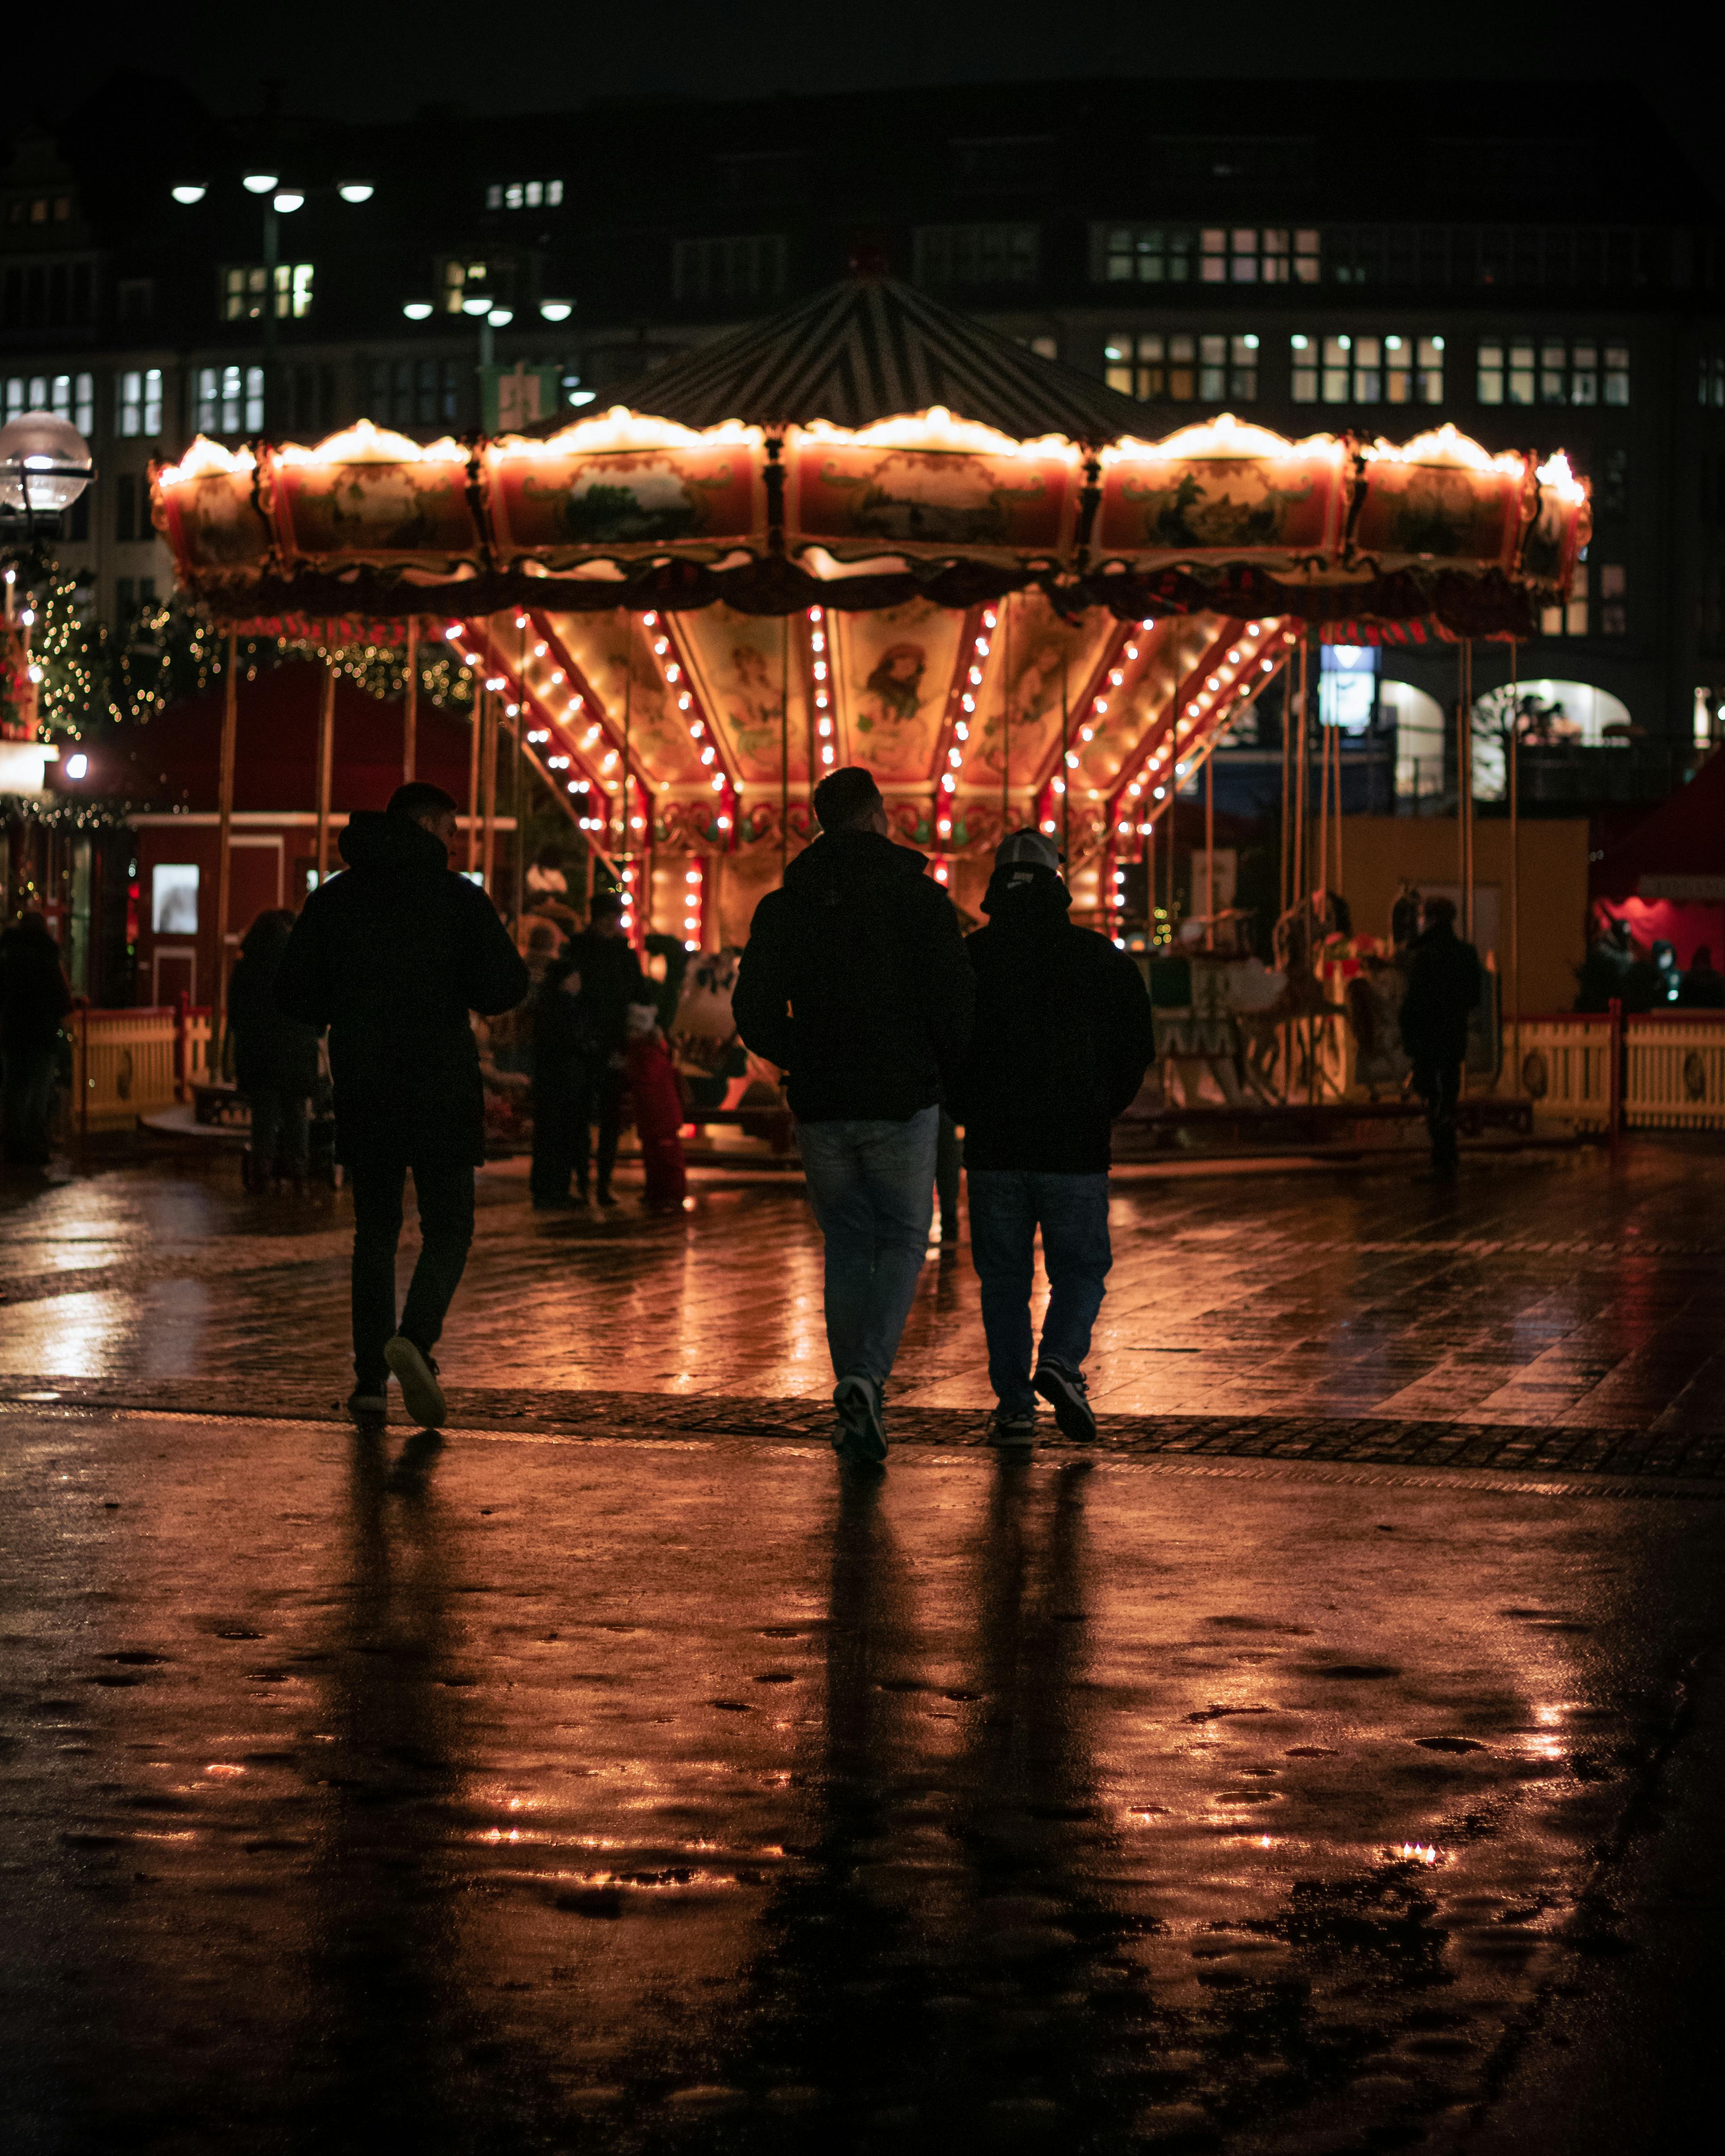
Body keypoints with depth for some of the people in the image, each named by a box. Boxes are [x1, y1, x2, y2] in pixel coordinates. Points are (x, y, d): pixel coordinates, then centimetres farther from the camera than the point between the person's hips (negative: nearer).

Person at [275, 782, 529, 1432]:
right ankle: (416, 1337, -20)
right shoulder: (458, 897, -4)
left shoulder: (332, 898, 6)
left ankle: (371, 1380, 6)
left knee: (374, 1231, 13)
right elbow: (504, 987, -11)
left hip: (362, 1089, 3)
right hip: (441, 1088, -3)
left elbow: (294, 994, 4)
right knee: (448, 1228, 6)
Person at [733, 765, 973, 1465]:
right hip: (903, 1100, -3)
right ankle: (869, 1376, -14)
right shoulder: (919, 896, -5)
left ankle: (855, 1392, 13)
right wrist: (942, 1069, 9)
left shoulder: (783, 906, 3)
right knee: (903, 1240, 7)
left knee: (846, 1244, 15)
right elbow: (956, 1003, -9)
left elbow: (754, 1013, 1)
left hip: (821, 1107, 3)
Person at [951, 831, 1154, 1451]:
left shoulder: (966, 958, 0)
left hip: (993, 1146, 1)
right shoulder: (1100, 959, 0)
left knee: (1003, 1277, 9)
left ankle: (1014, 1405, 5)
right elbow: (1138, 1048, 3)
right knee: (1080, 1268, 11)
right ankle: (1060, 1361, -13)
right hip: (1077, 1147, -1)